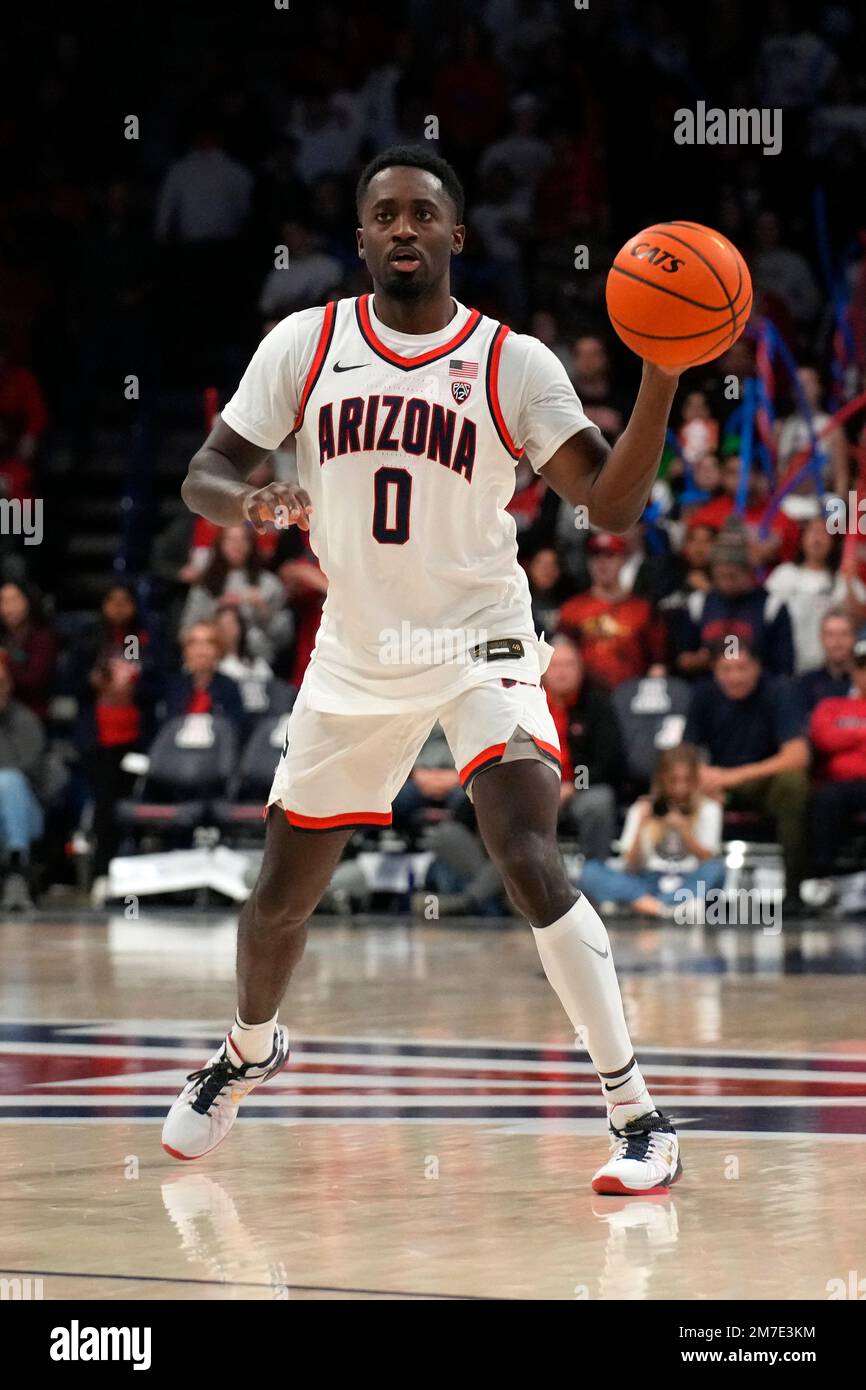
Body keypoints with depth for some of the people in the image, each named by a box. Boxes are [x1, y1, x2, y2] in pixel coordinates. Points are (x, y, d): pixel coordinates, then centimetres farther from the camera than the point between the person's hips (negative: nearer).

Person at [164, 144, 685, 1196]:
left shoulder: (512, 364, -7)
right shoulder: (304, 344, -1)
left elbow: (612, 507, -12)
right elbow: (205, 475, 1)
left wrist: (662, 373, -25)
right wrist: (245, 503, -23)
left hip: (479, 646, -3)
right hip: (356, 657, 3)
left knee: (531, 866, -23)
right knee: (282, 892, 12)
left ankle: (638, 1117, -17)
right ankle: (248, 1051, 45)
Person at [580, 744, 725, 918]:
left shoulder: (708, 809, 8)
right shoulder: (641, 809, 10)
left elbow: (708, 859, -1)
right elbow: (632, 866, 4)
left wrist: (683, 831, -15)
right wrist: (640, 826, -10)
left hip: (688, 882, -1)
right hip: (647, 881, 1)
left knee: (716, 868, -34)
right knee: (590, 870, -24)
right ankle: (645, 900, -46)